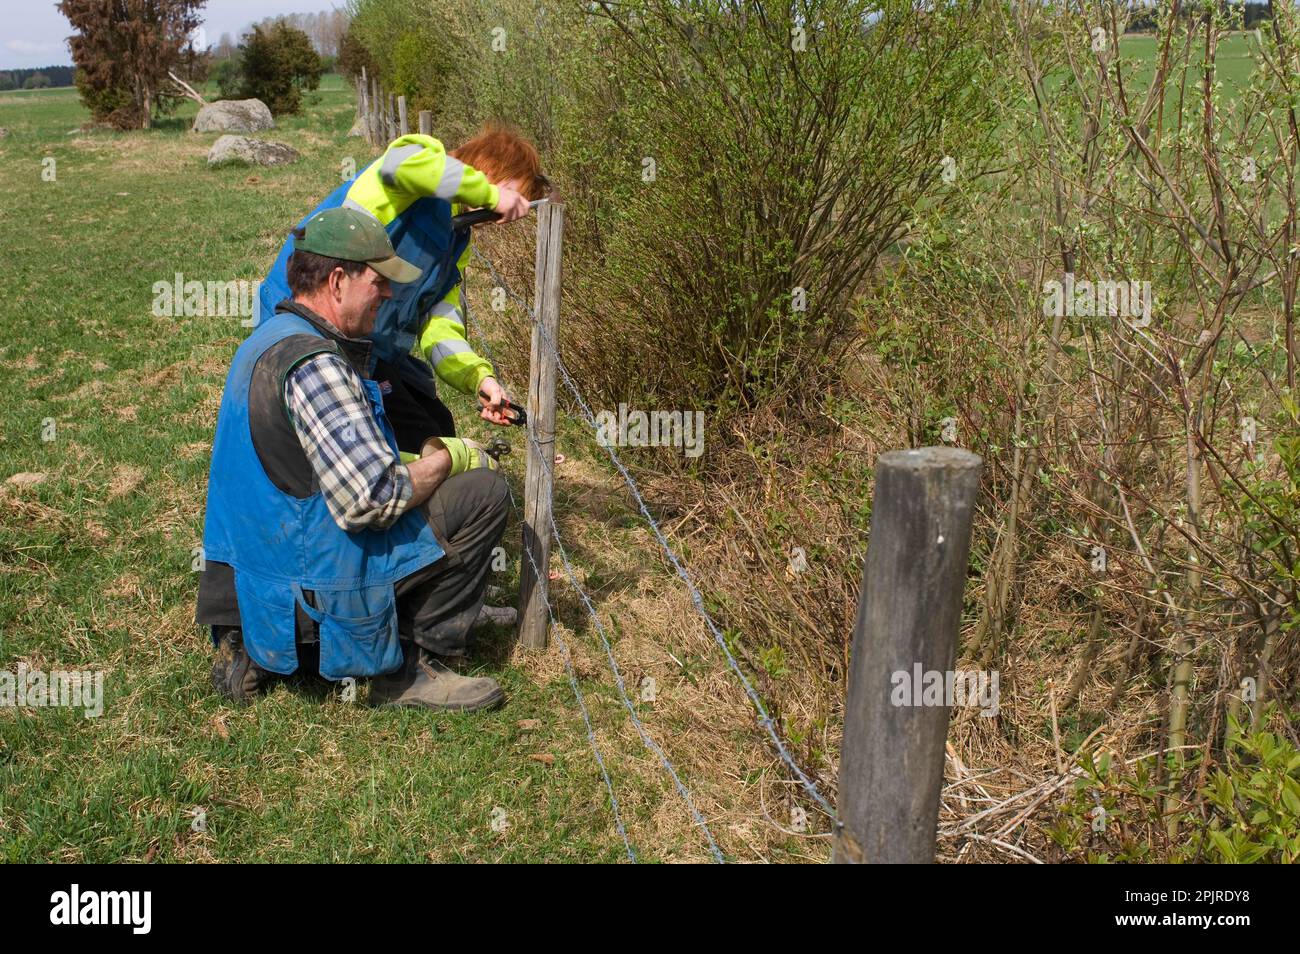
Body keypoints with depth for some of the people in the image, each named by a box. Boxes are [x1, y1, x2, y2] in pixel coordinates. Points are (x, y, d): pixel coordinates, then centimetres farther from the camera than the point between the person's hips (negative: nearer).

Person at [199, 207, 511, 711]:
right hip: (318, 589, -10)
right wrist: (445, 460, -10)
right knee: (482, 490, -5)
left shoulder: (267, 339, 11)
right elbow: (372, 499, -27)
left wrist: (423, 455, 12)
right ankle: (413, 668, 1)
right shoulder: (312, 362, -21)